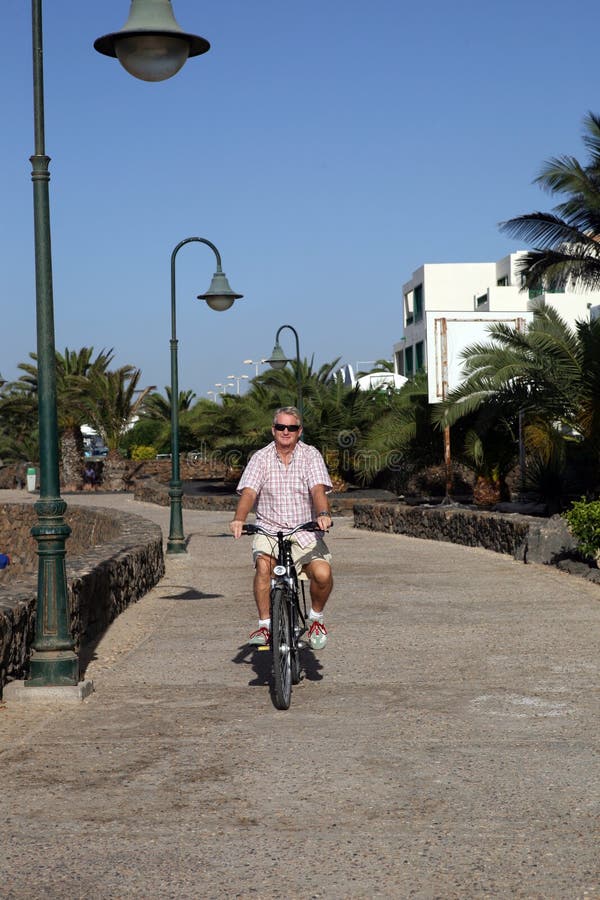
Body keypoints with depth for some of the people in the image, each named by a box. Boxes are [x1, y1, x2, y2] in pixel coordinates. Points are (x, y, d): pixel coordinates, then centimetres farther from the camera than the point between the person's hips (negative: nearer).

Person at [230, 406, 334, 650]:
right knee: (263, 565, -31)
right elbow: (248, 492, -9)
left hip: (305, 532, 0)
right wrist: (239, 519, -29)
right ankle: (264, 625, -17)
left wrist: (323, 514, -34)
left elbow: (318, 489, -12)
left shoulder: (311, 455, 2)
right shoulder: (260, 458, 4)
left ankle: (316, 619, 5)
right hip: (269, 531, 0)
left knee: (323, 574, -24)